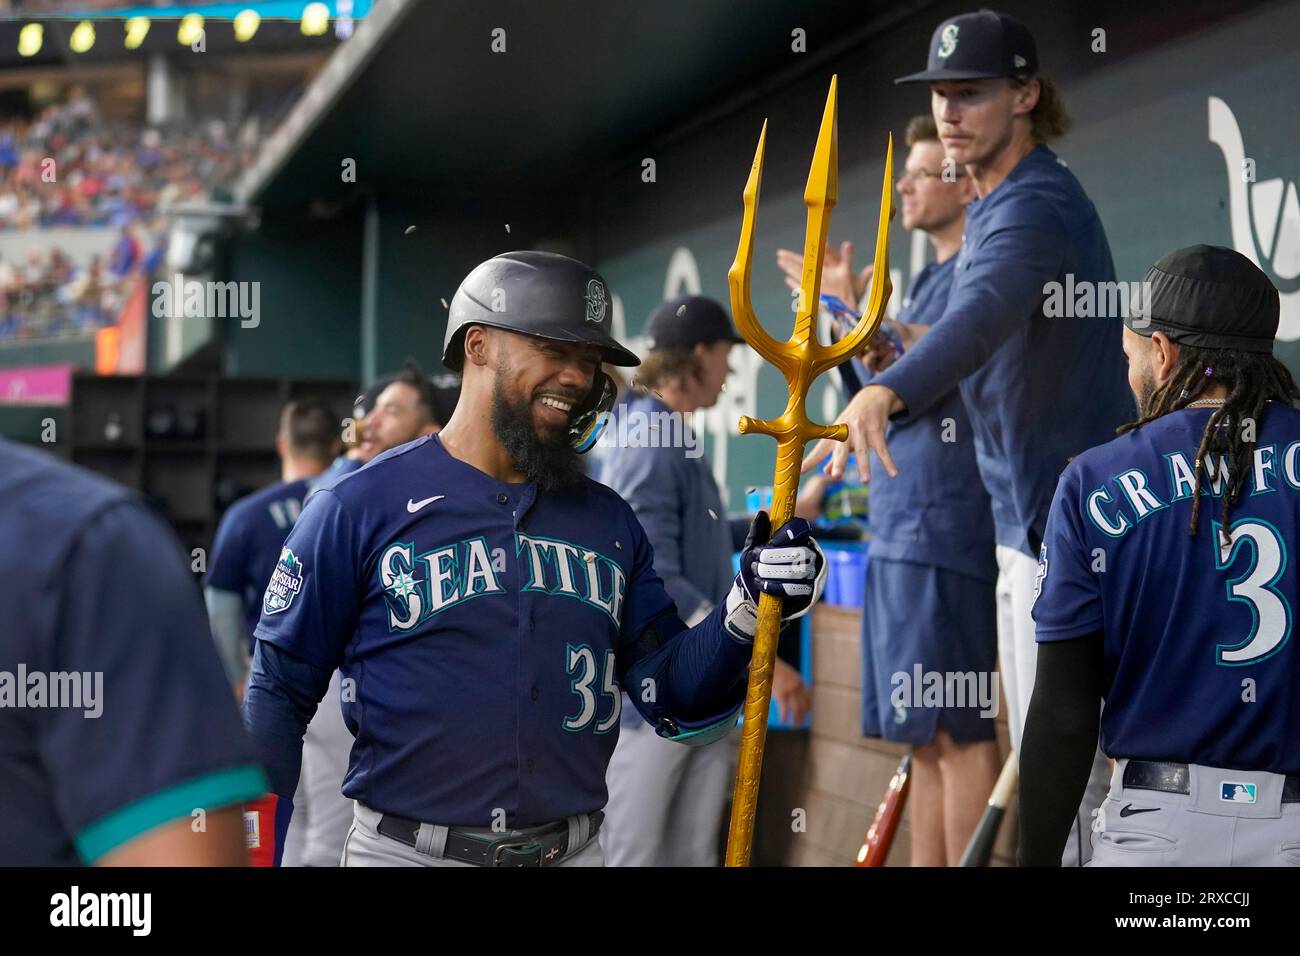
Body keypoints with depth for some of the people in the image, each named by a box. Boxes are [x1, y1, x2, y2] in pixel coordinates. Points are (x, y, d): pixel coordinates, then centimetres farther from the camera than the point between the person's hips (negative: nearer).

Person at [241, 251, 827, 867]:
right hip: (404, 849, -3)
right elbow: (278, 691, -4)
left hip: (573, 851, 4)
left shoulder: (610, 522, 7)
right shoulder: (358, 508, -5)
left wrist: (745, 613, -9)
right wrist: (258, 850, -11)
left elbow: (675, 704, 6)